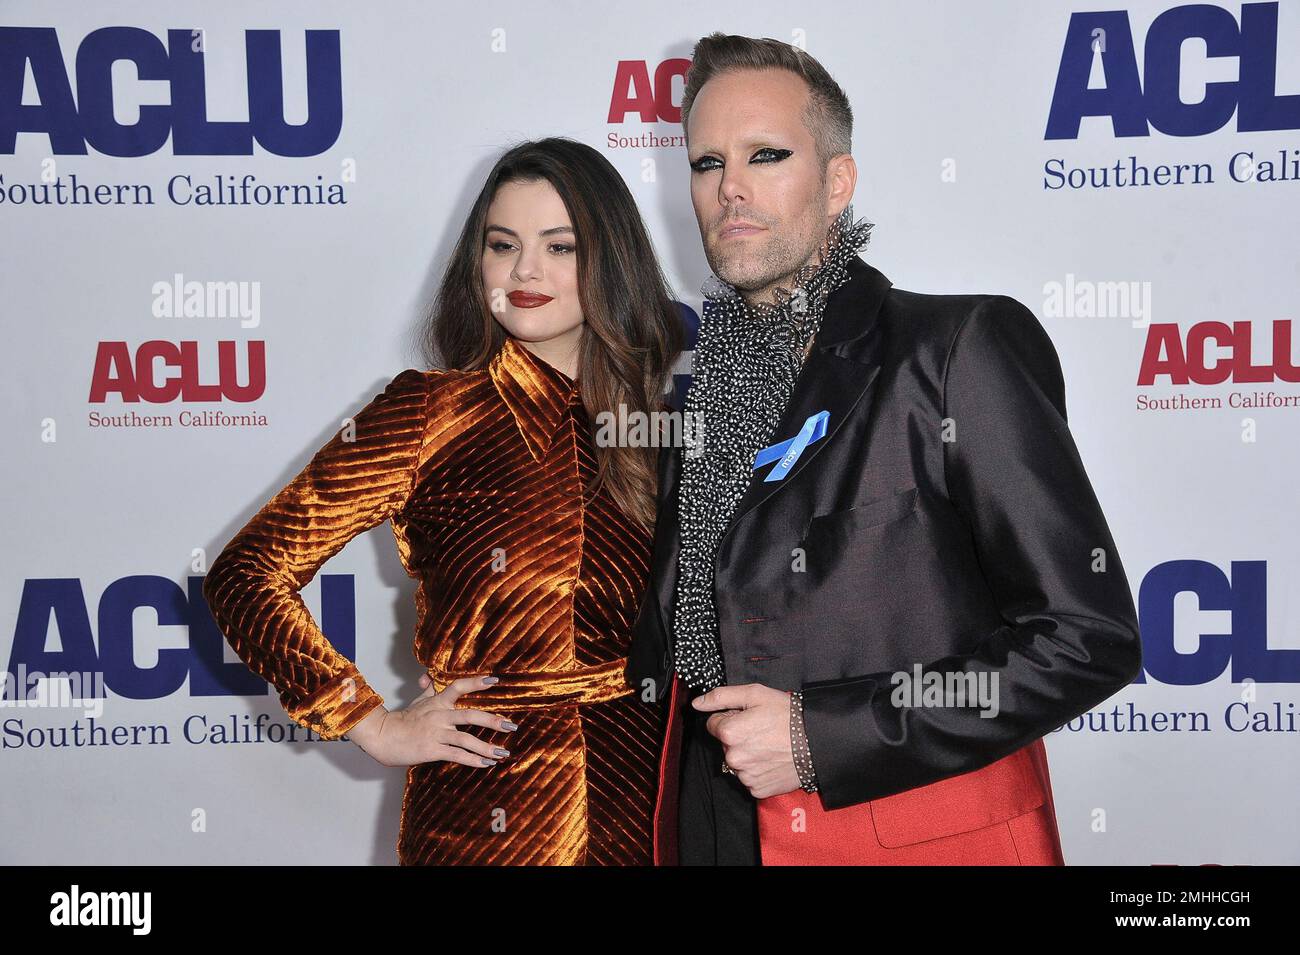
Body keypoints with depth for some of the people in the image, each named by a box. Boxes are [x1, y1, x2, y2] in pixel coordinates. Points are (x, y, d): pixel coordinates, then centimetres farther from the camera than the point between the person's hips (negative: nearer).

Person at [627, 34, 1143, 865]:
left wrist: (822, 736, -18)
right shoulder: (706, 399, 8)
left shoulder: (963, 346, -10)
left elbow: (1089, 637, -15)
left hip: (926, 837, -5)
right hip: (715, 834, 5)